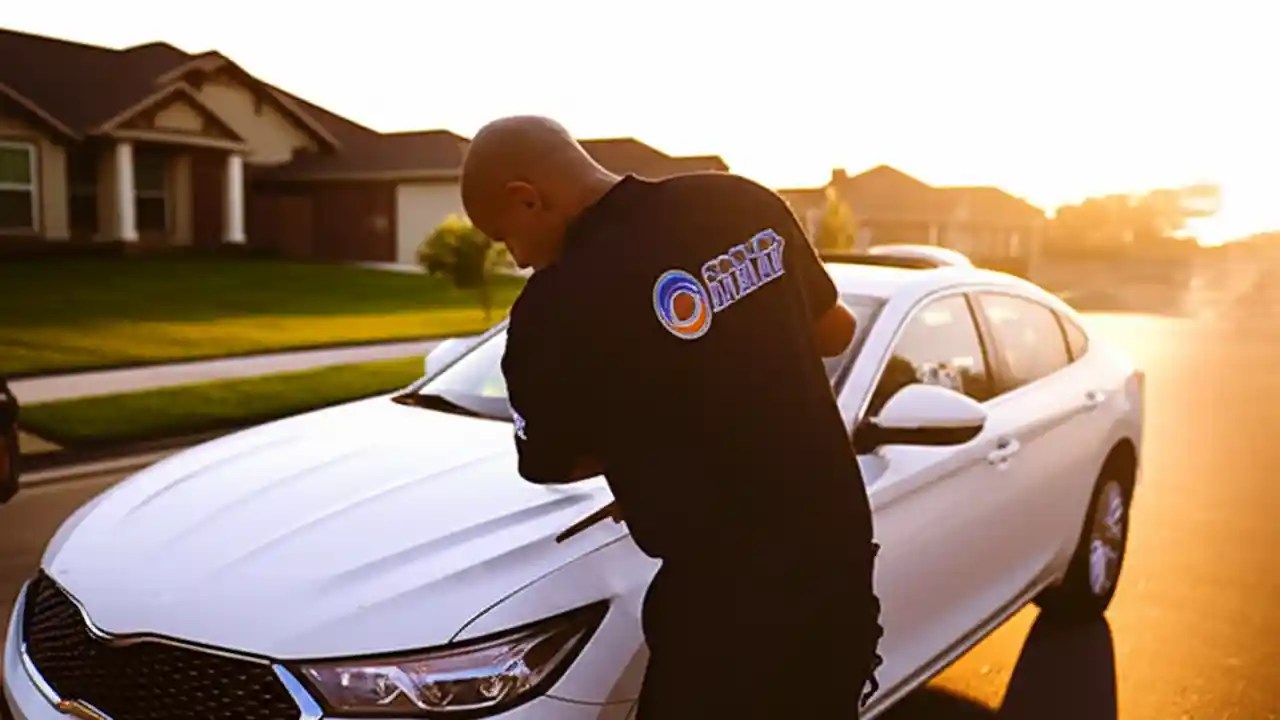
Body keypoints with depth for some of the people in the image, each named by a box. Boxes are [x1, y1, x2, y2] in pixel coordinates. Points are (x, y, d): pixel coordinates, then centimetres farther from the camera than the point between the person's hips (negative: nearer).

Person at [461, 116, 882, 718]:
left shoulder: (556, 309, -19)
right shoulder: (745, 202, -3)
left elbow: (552, 465, -1)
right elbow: (834, 330, 12)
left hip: (729, 598, -6)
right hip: (842, 553, 7)